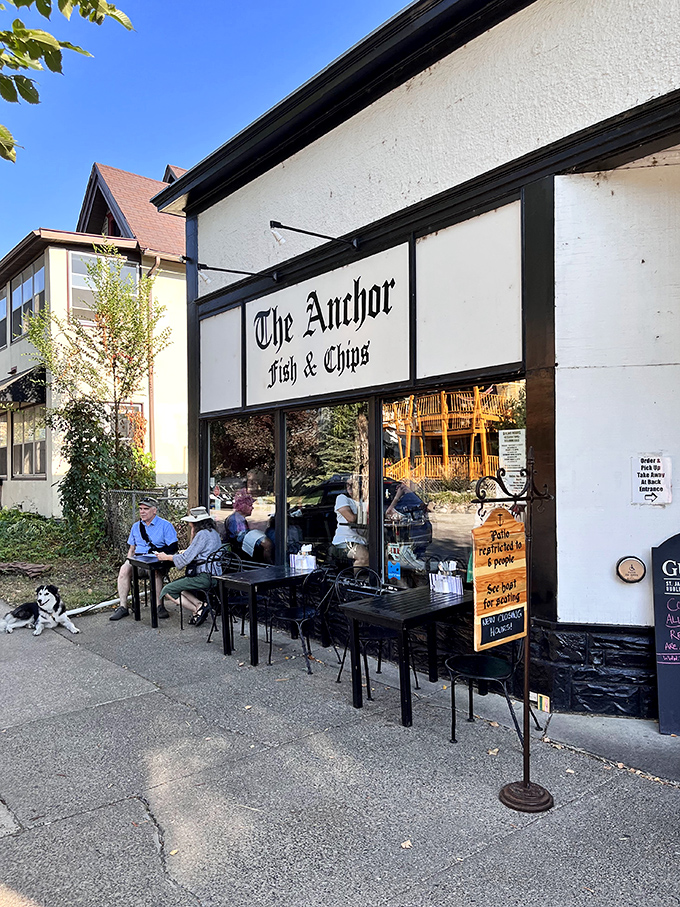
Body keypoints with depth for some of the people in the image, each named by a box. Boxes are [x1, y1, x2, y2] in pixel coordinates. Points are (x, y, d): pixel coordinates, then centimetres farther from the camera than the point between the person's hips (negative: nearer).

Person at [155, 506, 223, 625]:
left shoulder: (202, 534, -13)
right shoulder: (213, 532, 16)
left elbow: (186, 558, -12)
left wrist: (166, 557, 0)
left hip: (204, 577, -10)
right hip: (213, 575, 10)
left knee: (167, 591, -3)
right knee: (175, 584, 20)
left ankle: (197, 609, -9)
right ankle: (200, 604, 2)